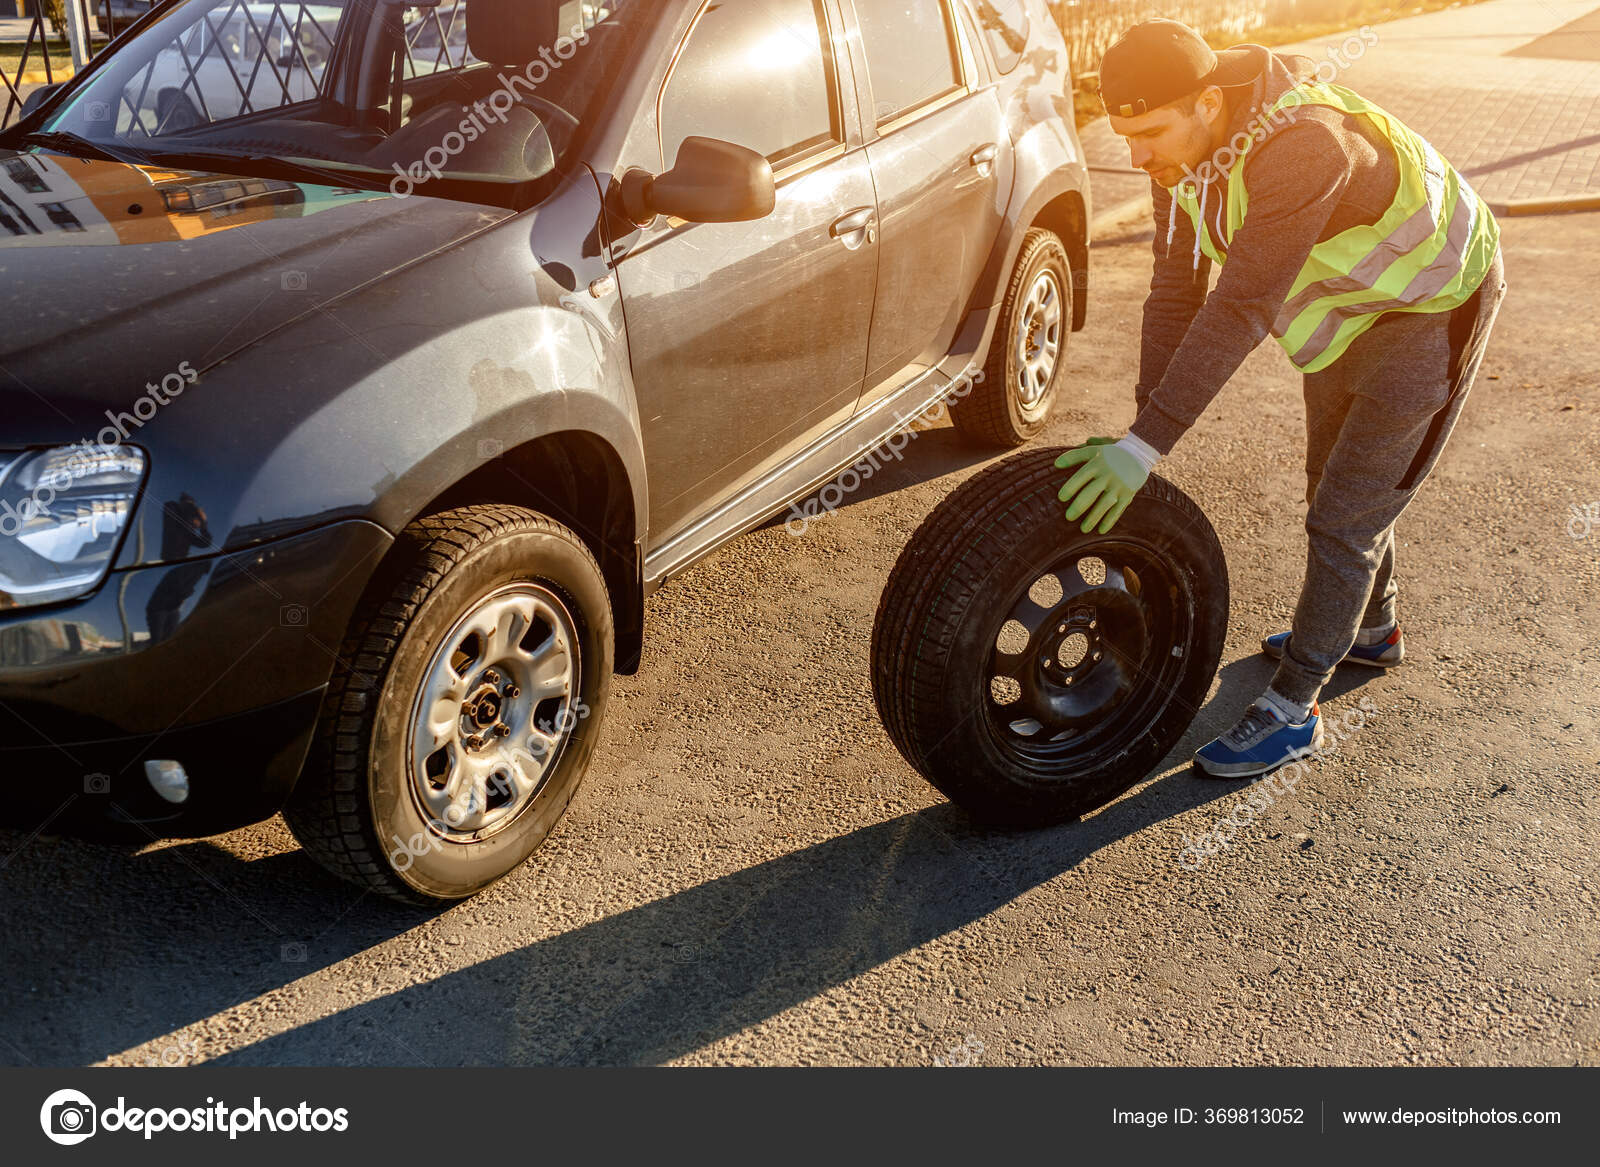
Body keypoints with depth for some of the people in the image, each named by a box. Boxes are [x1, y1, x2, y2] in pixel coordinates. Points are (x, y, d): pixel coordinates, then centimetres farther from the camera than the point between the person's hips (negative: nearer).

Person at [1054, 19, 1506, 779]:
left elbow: (1240, 311, -43)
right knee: (1334, 479, 22)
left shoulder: (1302, 146, -40)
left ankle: (1291, 711, 4)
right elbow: (1177, 291, -12)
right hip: (1350, 298, 8)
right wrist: (1141, 429, -17)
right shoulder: (1181, 146, -14)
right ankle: (1370, 630, 45)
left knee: (1346, 515, -7)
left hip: (1430, 302, -8)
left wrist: (1146, 446, -44)